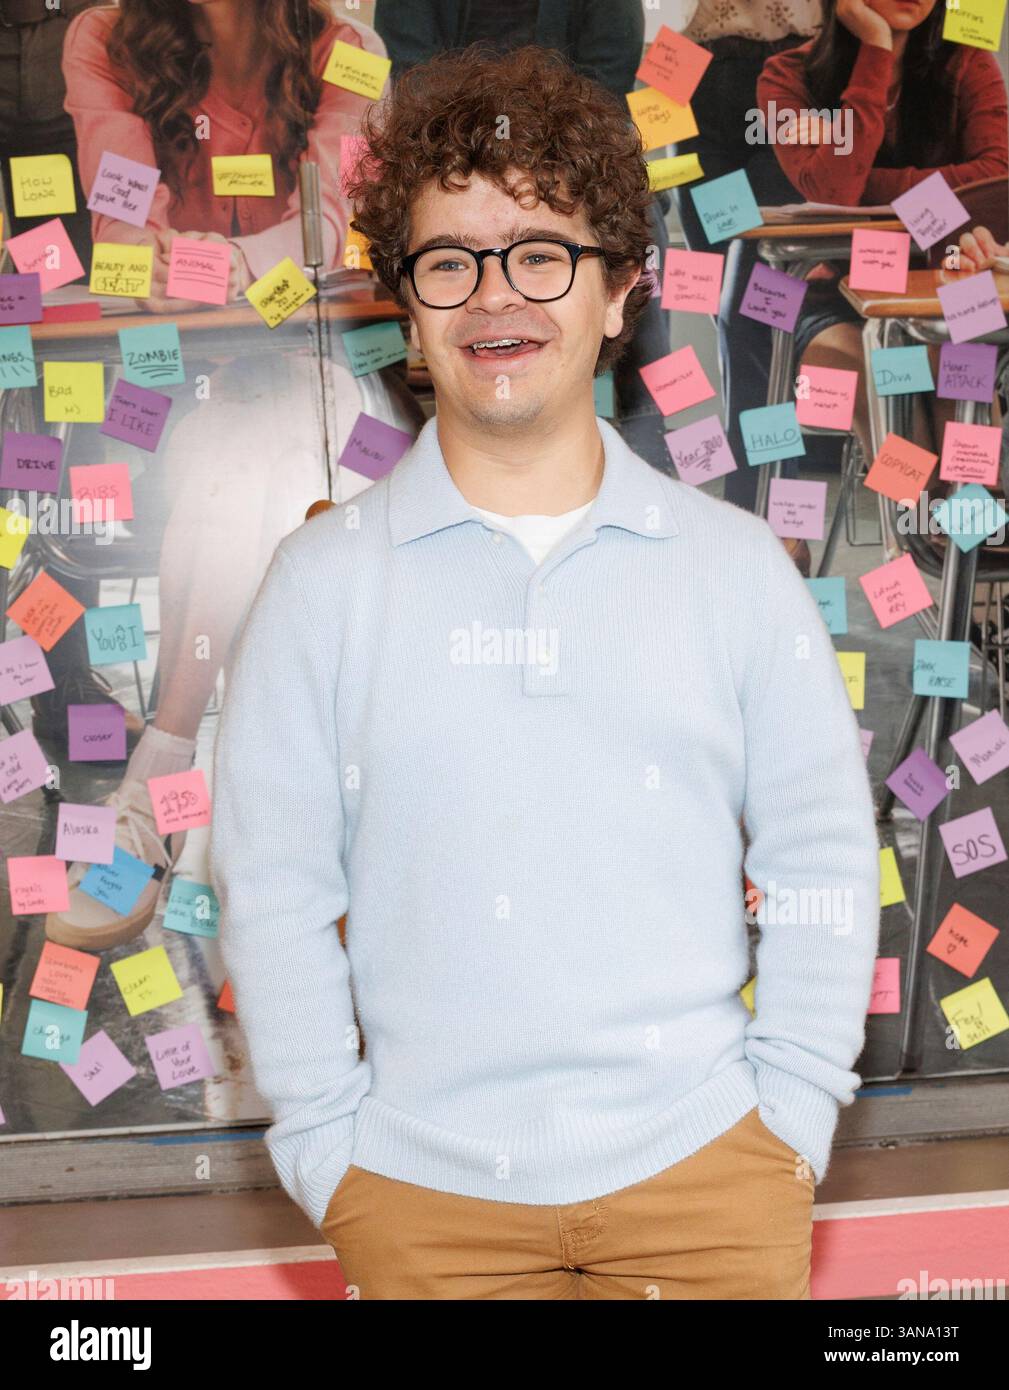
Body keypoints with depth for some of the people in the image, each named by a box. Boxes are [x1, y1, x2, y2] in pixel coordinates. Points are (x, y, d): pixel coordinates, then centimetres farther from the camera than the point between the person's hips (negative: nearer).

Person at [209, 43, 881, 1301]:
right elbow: (270, 881, -1)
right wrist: (324, 1144, -3)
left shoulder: (737, 566, 0)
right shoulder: (324, 578, -2)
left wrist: (796, 1108, -2)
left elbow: (823, 855, 3)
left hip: (703, 1166, 1)